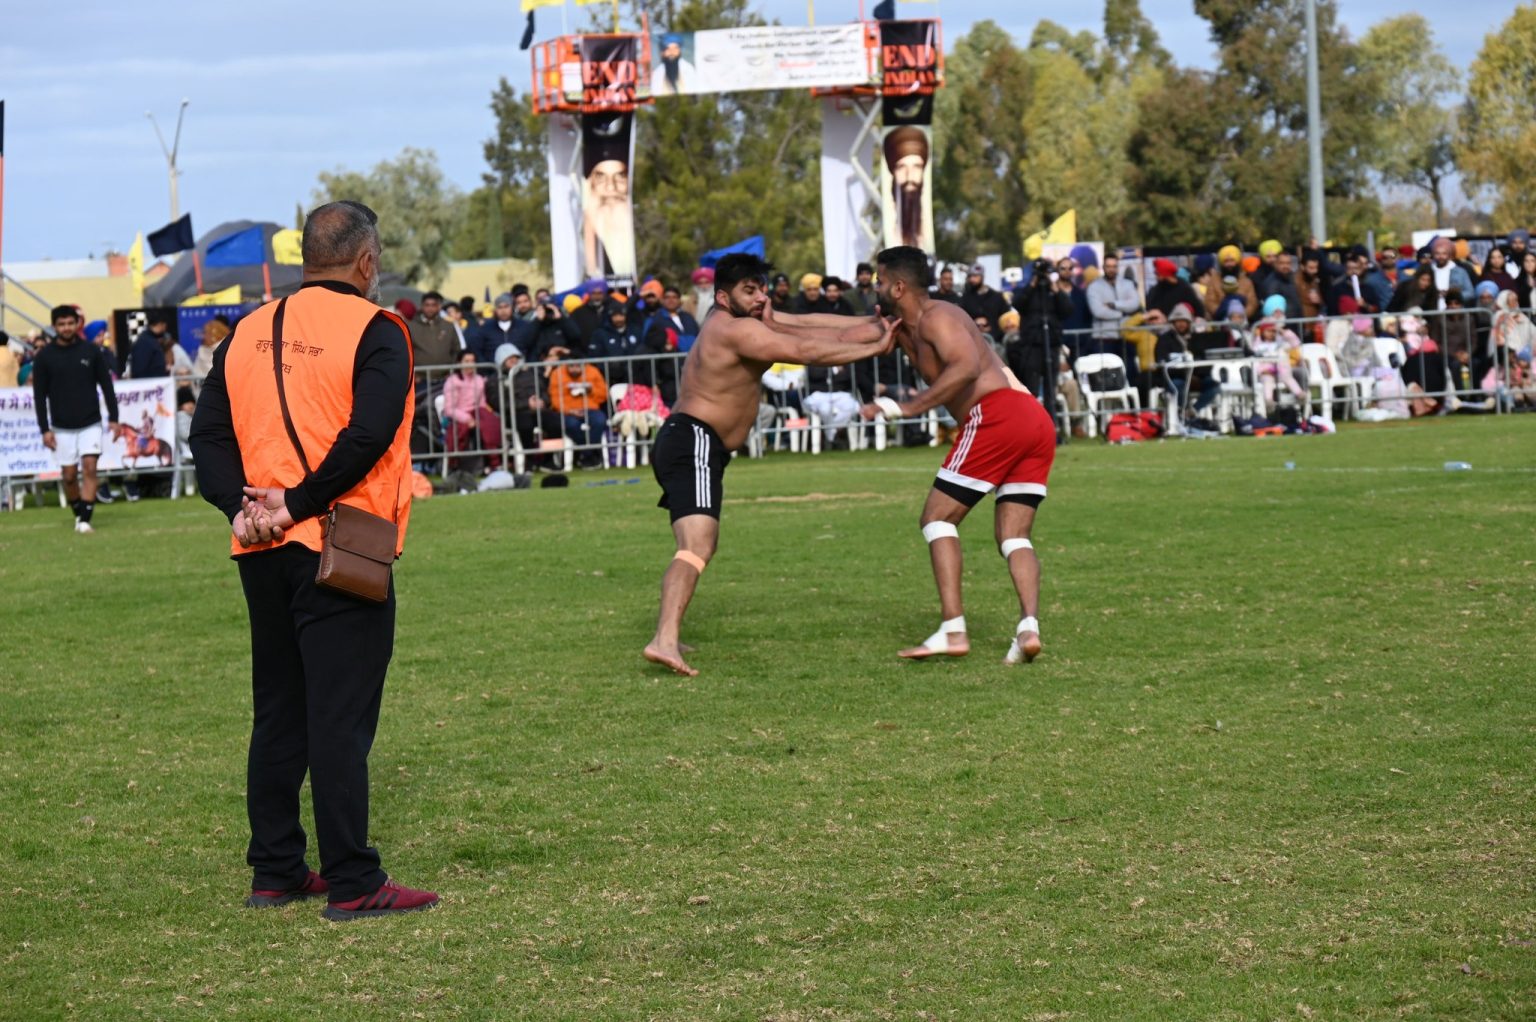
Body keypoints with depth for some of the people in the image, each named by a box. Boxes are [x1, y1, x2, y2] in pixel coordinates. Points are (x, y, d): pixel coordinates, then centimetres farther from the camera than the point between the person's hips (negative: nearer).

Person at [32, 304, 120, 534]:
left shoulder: (92, 351, 0)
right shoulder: (44, 357, -2)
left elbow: (106, 386, 5)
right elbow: (39, 395, 1)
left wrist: (113, 418, 1)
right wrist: (44, 429, -4)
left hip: (90, 424, 0)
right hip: (62, 428, 0)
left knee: (89, 468, -12)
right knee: (69, 475, 2)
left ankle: (86, 520, -12)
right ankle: (78, 514, 23)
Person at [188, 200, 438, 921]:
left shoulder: (249, 334, 12)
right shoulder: (372, 330, -7)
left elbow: (209, 433, 5)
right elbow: (368, 432, -20)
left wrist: (241, 505, -7)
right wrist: (299, 503, -16)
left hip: (262, 551, 6)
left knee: (277, 713, 15)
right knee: (340, 717, -5)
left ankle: (275, 871, 18)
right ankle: (352, 885, -5)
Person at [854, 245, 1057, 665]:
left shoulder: (935, 317, -2)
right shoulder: (918, 327, 27)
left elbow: (966, 366, -18)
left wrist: (911, 408, -20)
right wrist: (897, 333, 23)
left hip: (996, 414, -9)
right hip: (1037, 420, 9)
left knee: (938, 518, 0)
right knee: (1014, 536, 9)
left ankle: (953, 630, -10)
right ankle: (1029, 626, -13)